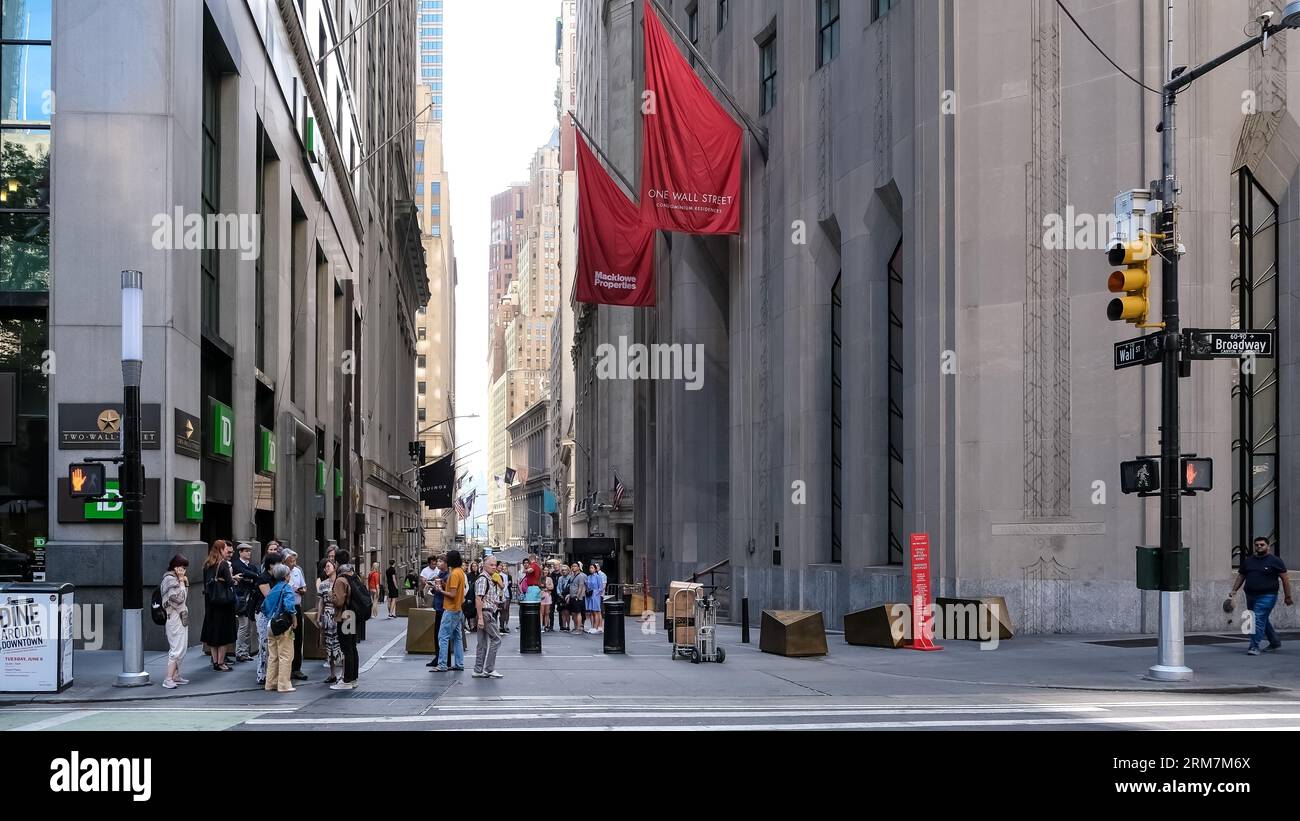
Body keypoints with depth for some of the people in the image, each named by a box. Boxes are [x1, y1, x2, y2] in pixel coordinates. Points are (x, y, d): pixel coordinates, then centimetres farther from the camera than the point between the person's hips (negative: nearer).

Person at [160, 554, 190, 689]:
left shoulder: (174, 579, 16)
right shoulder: (170, 579, -15)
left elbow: (185, 597, 20)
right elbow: (179, 598, -20)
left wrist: (185, 583, 7)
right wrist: (182, 581, -13)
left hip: (181, 617, 10)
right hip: (175, 617, -10)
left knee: (181, 649, 15)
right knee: (177, 649, -12)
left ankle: (176, 676, 21)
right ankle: (168, 680, -12)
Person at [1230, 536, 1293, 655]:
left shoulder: (1275, 561, -2)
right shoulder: (1248, 561, 12)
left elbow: (1285, 578, -1)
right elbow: (1241, 576, 18)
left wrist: (1288, 597, -4)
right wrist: (1234, 591, 7)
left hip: (1267, 596, -6)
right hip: (1251, 596, 6)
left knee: (1259, 620, -15)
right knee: (1263, 621, 16)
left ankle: (1254, 647, -16)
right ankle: (1275, 642, 34)